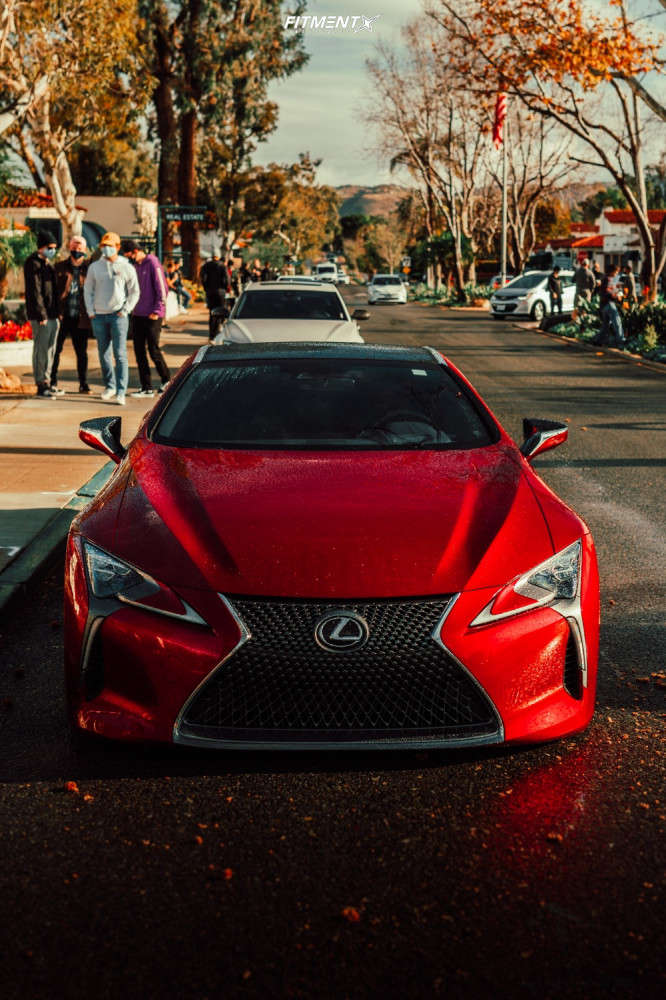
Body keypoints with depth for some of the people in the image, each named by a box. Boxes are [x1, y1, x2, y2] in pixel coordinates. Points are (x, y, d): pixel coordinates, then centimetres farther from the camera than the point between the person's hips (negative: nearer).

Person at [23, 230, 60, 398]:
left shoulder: (49, 263, 19)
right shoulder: (33, 263, -9)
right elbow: (34, 291, -16)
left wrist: (58, 312, 14)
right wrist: (41, 315, -20)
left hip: (53, 315, 9)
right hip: (40, 316, -9)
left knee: (50, 350, 13)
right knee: (41, 350, -6)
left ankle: (47, 383, 21)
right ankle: (41, 386, -3)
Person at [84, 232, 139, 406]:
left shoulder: (126, 267, 1)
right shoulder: (94, 267, 8)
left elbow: (134, 292, 5)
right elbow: (88, 290, 13)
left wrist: (125, 310, -5)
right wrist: (91, 312, 4)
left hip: (118, 315, -3)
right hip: (99, 316, 3)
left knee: (120, 354, -10)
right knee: (104, 353, 10)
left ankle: (121, 392, -13)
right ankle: (110, 386, 25)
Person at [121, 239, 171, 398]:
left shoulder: (152, 263, -9)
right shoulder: (136, 266, 13)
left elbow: (162, 289, -12)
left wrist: (156, 311, -15)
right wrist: (133, 309, 11)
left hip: (152, 316, -7)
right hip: (138, 315, 8)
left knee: (153, 351, -3)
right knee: (139, 352, 5)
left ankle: (166, 380, 18)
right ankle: (146, 387, 10)